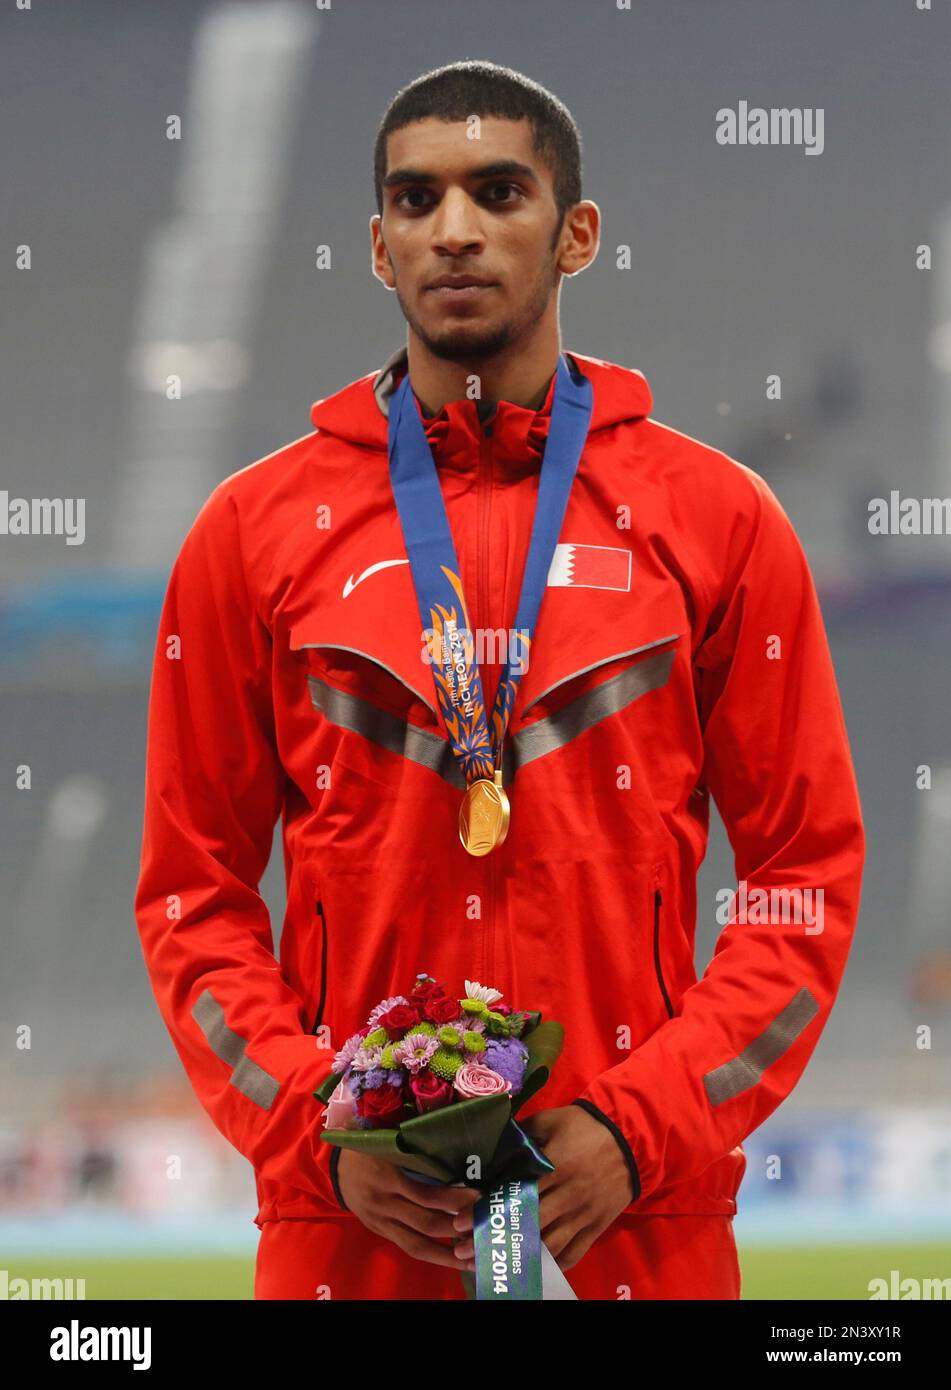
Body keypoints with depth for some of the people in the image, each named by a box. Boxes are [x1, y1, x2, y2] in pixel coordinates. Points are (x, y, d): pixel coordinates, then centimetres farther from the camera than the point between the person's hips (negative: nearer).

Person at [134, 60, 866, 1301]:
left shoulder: (716, 519, 4)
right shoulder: (256, 530, 6)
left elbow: (807, 872, 2)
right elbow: (194, 890, 6)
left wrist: (641, 1128, -9)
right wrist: (317, 1131, -8)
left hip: (635, 1218, 0)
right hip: (348, 1222, 0)